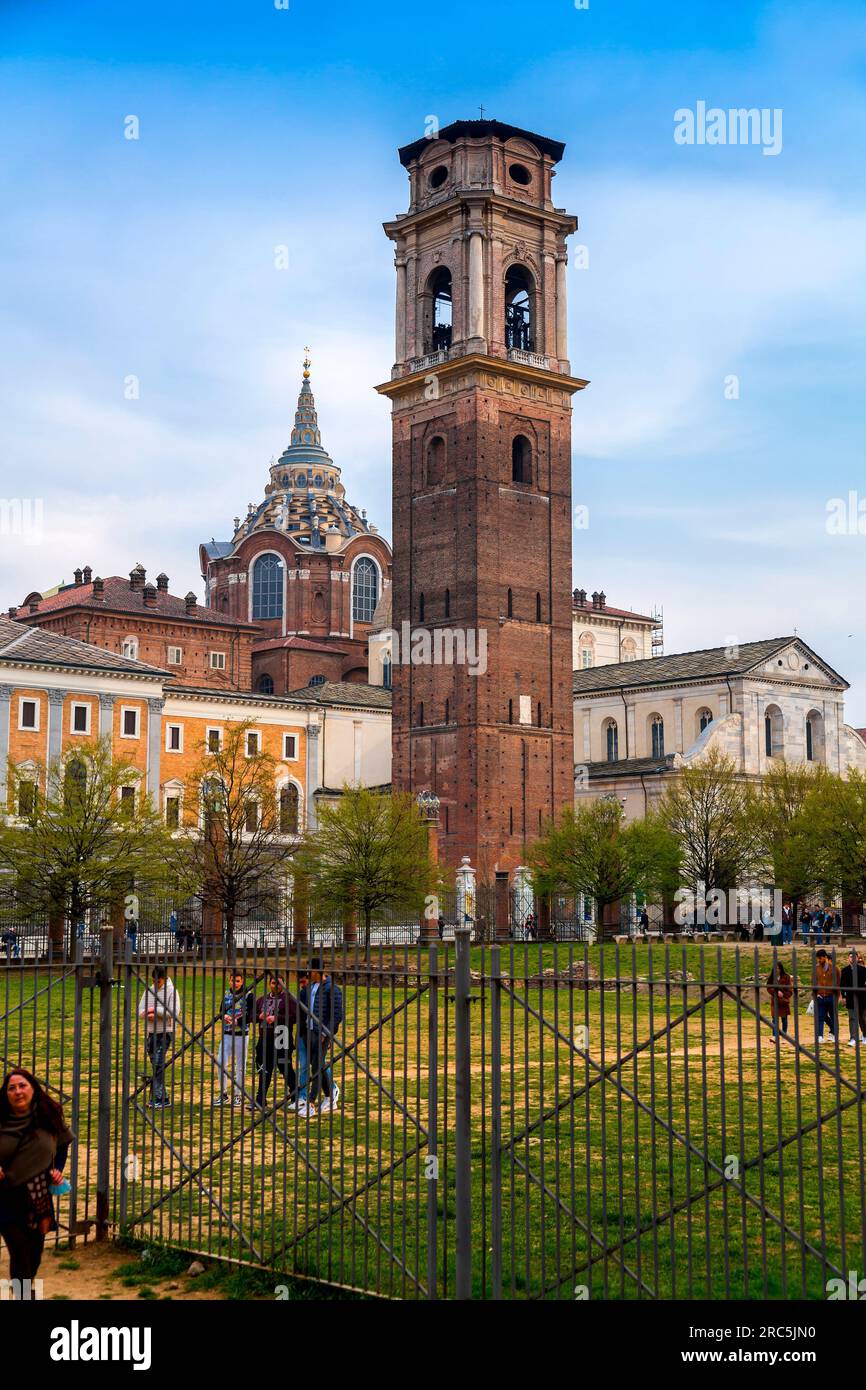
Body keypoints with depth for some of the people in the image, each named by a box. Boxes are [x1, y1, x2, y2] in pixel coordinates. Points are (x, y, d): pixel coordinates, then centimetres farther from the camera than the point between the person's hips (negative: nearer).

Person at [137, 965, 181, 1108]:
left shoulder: (171, 991, -6)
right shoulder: (149, 991, 11)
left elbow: (174, 1013, -15)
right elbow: (140, 1011, 10)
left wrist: (156, 1010, -15)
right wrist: (149, 1014, -12)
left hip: (165, 1033, -6)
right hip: (150, 1032, 6)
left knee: (158, 1064, -13)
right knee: (155, 1064, 8)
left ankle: (159, 1098, -12)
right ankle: (162, 1097, 15)